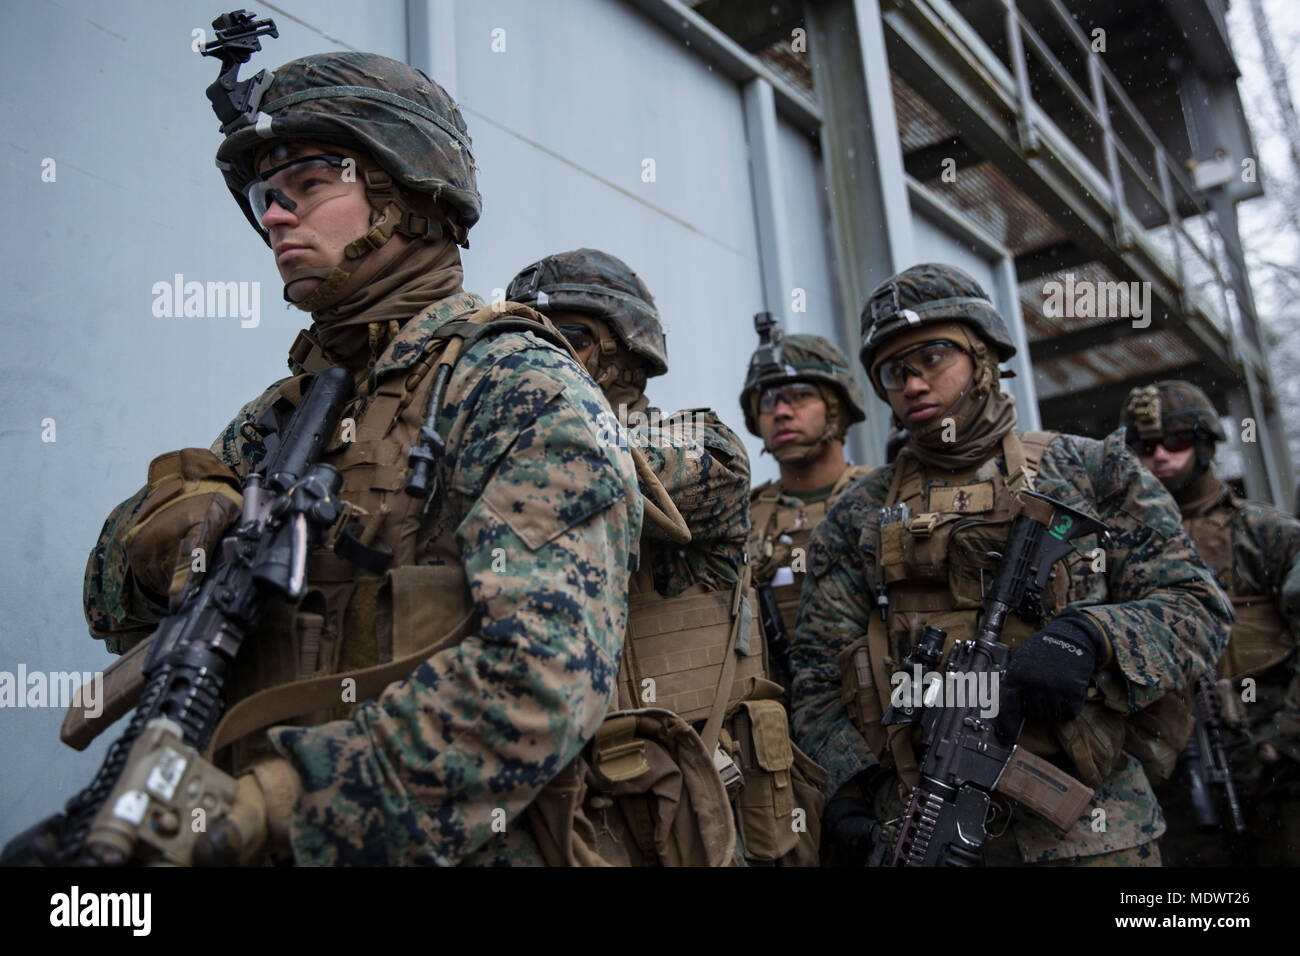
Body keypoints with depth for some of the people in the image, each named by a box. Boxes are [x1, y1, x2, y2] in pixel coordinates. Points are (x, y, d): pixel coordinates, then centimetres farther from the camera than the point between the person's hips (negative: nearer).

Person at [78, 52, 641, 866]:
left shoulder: (520, 388, -10)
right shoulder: (288, 409, 12)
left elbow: (544, 677, -21)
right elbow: (115, 605, 12)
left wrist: (281, 801, -23)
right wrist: (163, 527, -10)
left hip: (470, 848, -5)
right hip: (276, 845, 6)